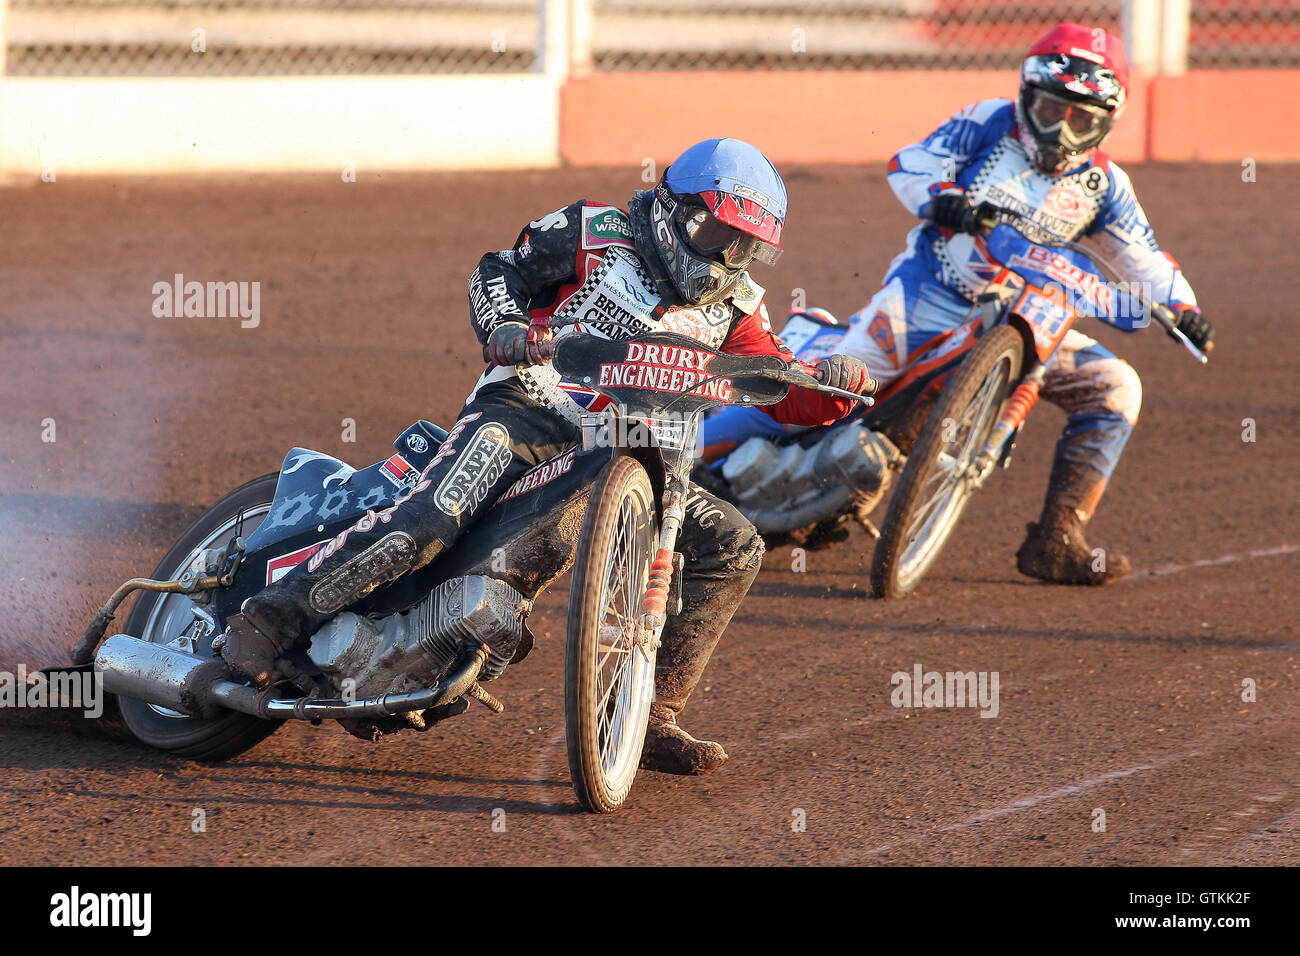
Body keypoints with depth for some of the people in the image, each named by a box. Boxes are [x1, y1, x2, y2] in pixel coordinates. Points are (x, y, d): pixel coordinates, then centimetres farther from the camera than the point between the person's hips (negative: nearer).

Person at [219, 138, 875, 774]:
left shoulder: (734, 306, 14)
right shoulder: (596, 232, 3)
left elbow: (785, 397, 13)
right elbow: (498, 271, 8)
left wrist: (833, 385, -9)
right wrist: (505, 328, -13)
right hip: (525, 409, -5)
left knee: (733, 546, -8)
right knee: (428, 522, -31)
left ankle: (650, 719, -5)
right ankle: (270, 619, -24)